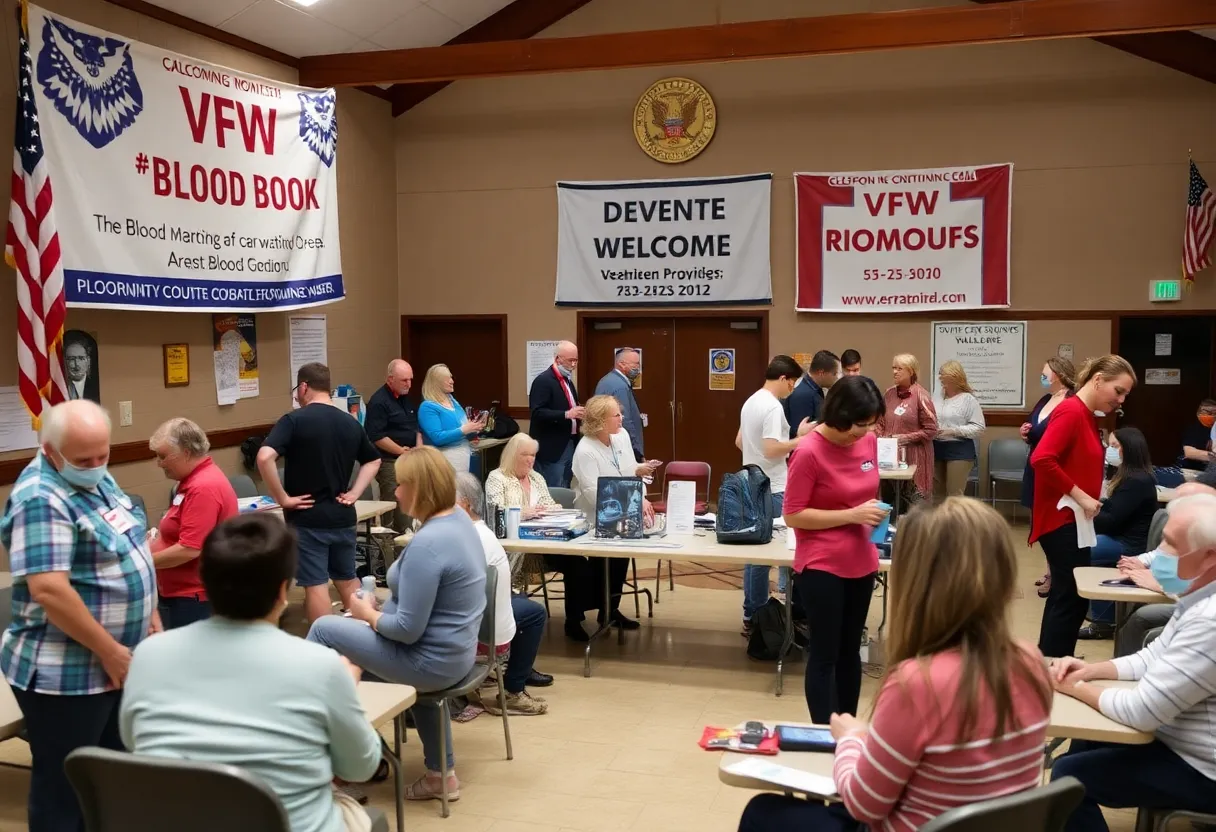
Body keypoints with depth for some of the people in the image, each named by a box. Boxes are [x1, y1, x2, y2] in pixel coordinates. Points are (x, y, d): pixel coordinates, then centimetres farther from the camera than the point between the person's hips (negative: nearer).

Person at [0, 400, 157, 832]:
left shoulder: (96, 479, 7)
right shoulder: (41, 499, -22)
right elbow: (48, 589, -29)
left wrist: (149, 612, 15)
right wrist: (110, 651, -23)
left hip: (119, 662, 9)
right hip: (64, 674, -9)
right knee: (65, 785, 5)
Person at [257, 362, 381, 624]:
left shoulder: (294, 420, -11)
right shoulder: (351, 423, 7)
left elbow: (264, 457, -25)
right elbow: (373, 460, 19)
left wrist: (282, 498, -16)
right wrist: (354, 492, 12)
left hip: (307, 518, -5)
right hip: (342, 516, 6)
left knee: (316, 584, 1)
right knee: (347, 578, 19)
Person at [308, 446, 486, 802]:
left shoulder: (426, 544, -28)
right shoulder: (460, 519, 1)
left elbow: (408, 629, -26)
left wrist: (367, 614, -8)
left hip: (432, 661, -9)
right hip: (455, 652, 9)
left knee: (324, 628, 1)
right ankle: (441, 772, 37)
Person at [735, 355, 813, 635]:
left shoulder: (751, 401, 12)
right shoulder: (773, 407, -18)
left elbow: (739, 442, 20)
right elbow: (771, 449, -24)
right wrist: (800, 439, -14)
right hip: (771, 489, -10)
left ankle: (751, 613, 21)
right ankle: (755, 617, 2)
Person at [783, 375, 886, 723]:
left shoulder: (869, 442, 0)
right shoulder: (809, 452, -19)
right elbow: (793, 515, -16)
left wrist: (872, 512, -1)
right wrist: (852, 515, -21)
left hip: (860, 563, 7)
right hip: (821, 567, -7)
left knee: (850, 651, 16)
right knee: (824, 655, 2)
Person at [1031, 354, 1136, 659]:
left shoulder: (1086, 415, 13)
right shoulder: (1071, 411, -16)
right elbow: (1042, 459, -28)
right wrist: (1080, 496, -22)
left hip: (1072, 519, 10)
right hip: (1061, 519, -10)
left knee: (1066, 596, 16)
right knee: (1072, 597, -7)